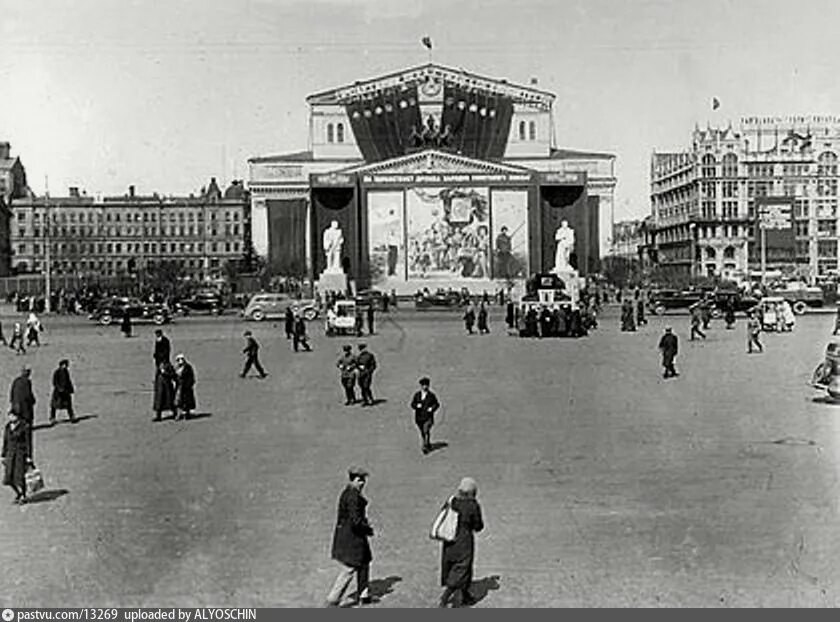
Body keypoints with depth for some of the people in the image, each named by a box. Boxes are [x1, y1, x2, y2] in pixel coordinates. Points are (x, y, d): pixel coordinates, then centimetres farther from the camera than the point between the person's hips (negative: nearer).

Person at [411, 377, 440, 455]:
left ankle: (425, 447, -19)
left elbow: (437, 404, 8)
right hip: (419, 417, 3)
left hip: (428, 417, -3)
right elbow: (412, 404, 3)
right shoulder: (417, 395, 3)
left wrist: (432, 408, -12)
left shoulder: (432, 395, -2)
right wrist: (417, 405, -19)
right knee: (422, 433, 12)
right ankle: (428, 445, 30)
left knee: (426, 431, -19)